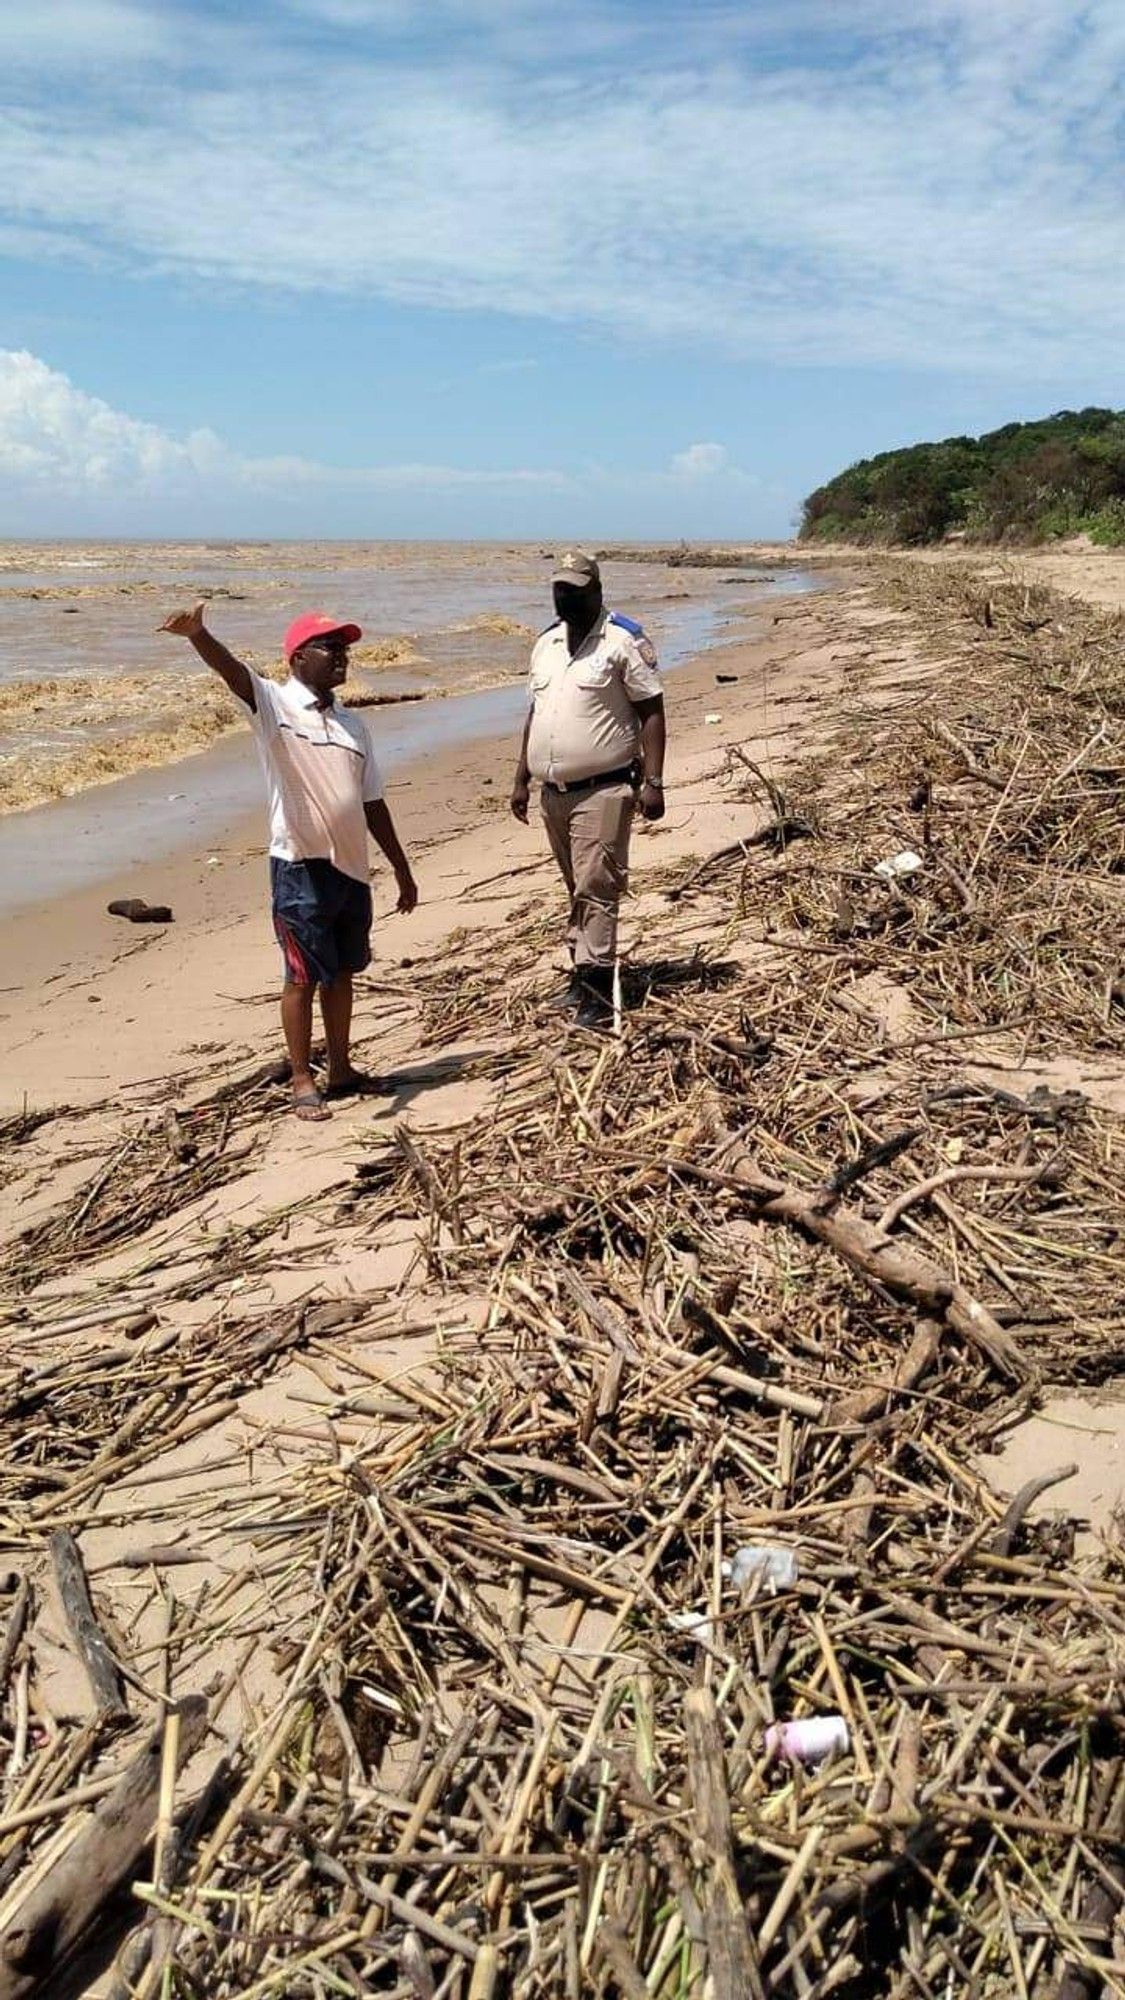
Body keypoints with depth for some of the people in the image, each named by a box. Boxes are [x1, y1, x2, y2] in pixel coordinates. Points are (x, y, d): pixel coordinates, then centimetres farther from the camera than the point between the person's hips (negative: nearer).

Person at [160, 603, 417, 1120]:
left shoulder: (353, 725, 13)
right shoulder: (275, 703, -4)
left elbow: (372, 803, 17)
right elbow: (232, 670, -25)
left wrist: (402, 869, 18)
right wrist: (197, 634, -46)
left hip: (351, 867, 6)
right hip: (300, 867, -6)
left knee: (342, 971, 15)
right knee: (303, 976, 1)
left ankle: (341, 1070, 28)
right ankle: (303, 1082, 12)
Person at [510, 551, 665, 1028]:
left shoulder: (623, 641, -6)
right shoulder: (546, 644, 15)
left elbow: (651, 711, -8)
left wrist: (653, 781, -15)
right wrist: (521, 778, 17)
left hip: (603, 790, -7)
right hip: (554, 792, 7)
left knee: (595, 889, -9)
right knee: (577, 889, 14)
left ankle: (598, 991, -7)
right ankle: (580, 975, 22)